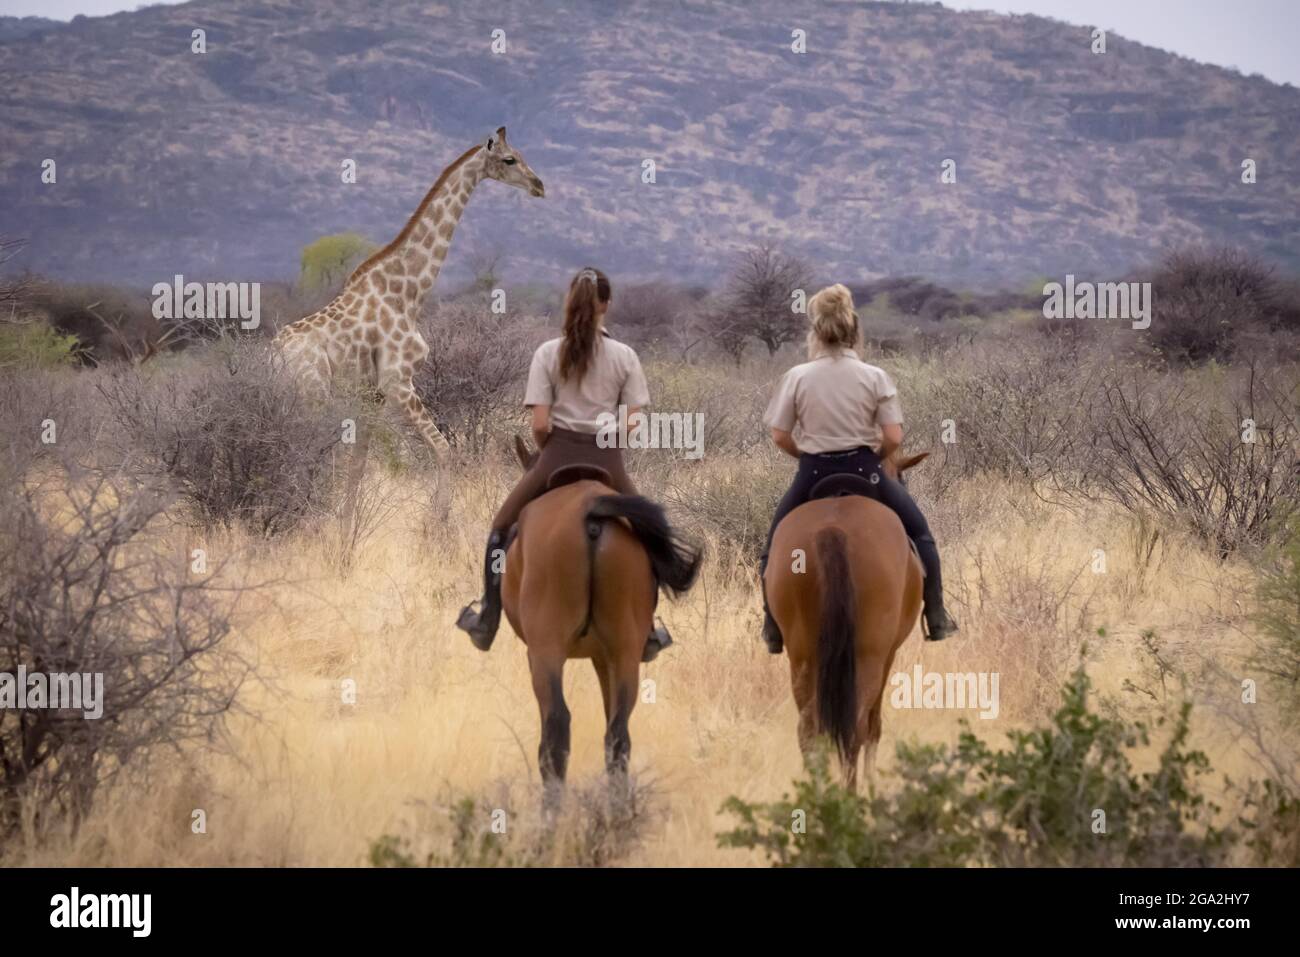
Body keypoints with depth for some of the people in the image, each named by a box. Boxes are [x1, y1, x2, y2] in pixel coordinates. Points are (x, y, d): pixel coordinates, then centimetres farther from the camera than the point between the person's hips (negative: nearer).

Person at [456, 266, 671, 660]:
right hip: (608, 461, 1)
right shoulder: (624, 356, -1)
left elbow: (540, 425, -7)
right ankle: (645, 633, 20)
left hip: (559, 456, -1)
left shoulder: (548, 353, -4)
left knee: (501, 530, 22)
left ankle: (486, 624, 22)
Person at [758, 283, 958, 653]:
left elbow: (780, 437, -3)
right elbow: (893, 438, -8)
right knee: (919, 534, 21)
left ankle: (773, 631, 18)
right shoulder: (875, 377, -5)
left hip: (813, 476, 0)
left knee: (775, 548, 21)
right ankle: (936, 619, 20)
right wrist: (871, 456, 12)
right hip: (864, 472, 0)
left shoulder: (797, 377, -5)